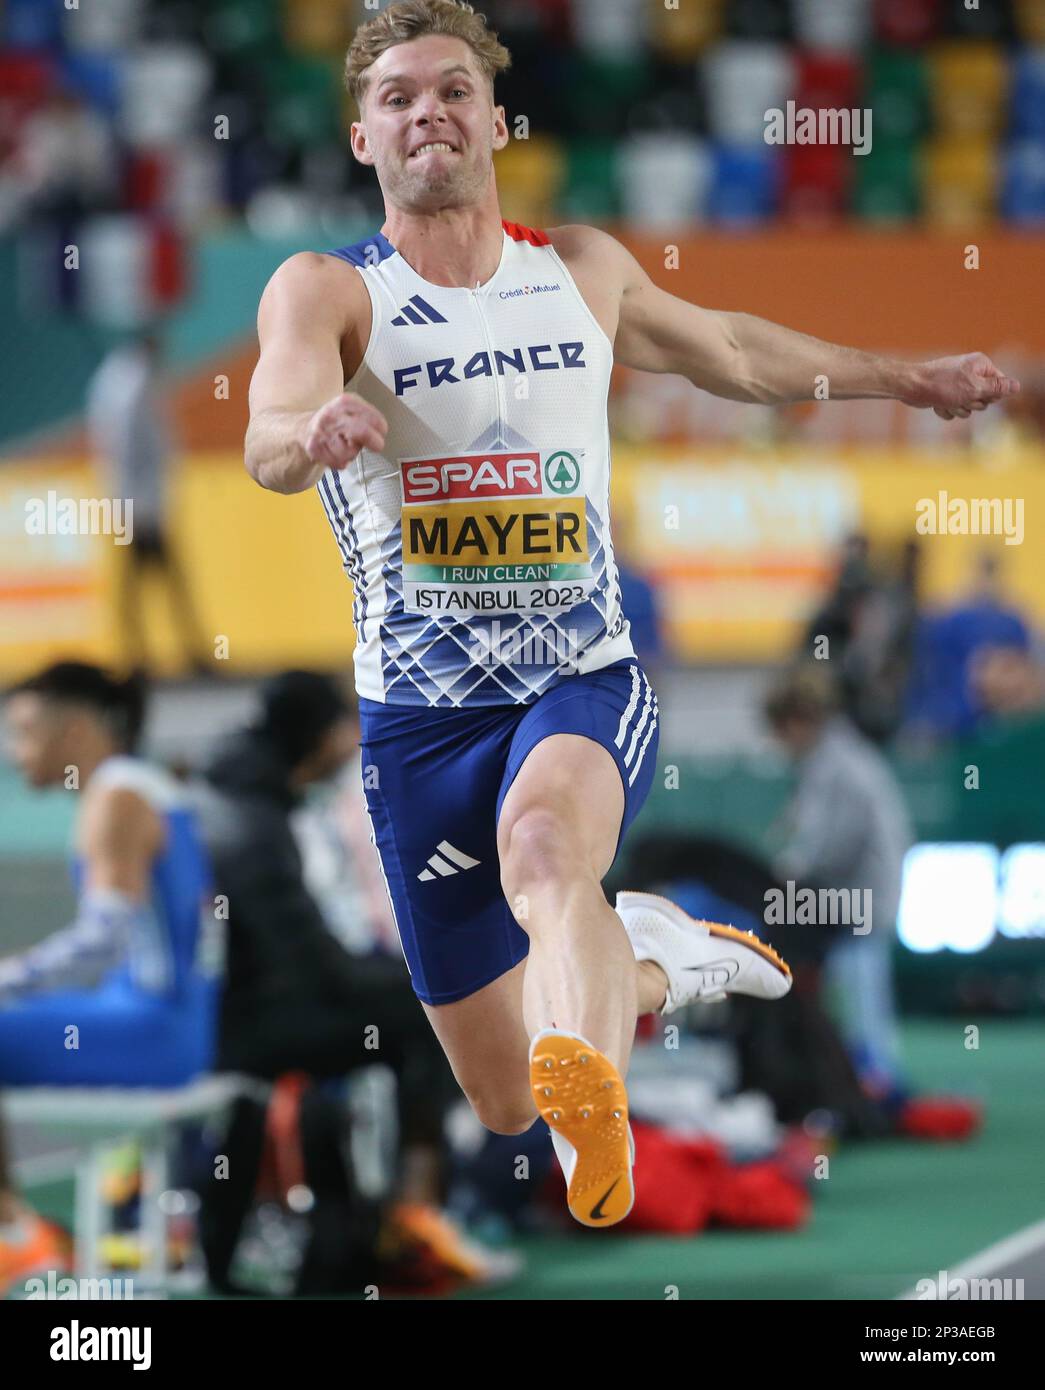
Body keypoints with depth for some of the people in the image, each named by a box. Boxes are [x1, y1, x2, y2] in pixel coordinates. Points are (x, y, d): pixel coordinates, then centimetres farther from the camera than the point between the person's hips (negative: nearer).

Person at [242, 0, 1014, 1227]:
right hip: (420, 714, 0)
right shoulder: (326, 291, -5)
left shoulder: (582, 271, 7)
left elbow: (727, 350, 29)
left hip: (584, 684, 0)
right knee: (502, 1102, 7)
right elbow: (266, 444, -26)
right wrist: (314, 428, -50)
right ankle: (649, 962, 39)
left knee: (541, 845, -38)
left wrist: (901, 377, 35)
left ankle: (594, 1099, -62)